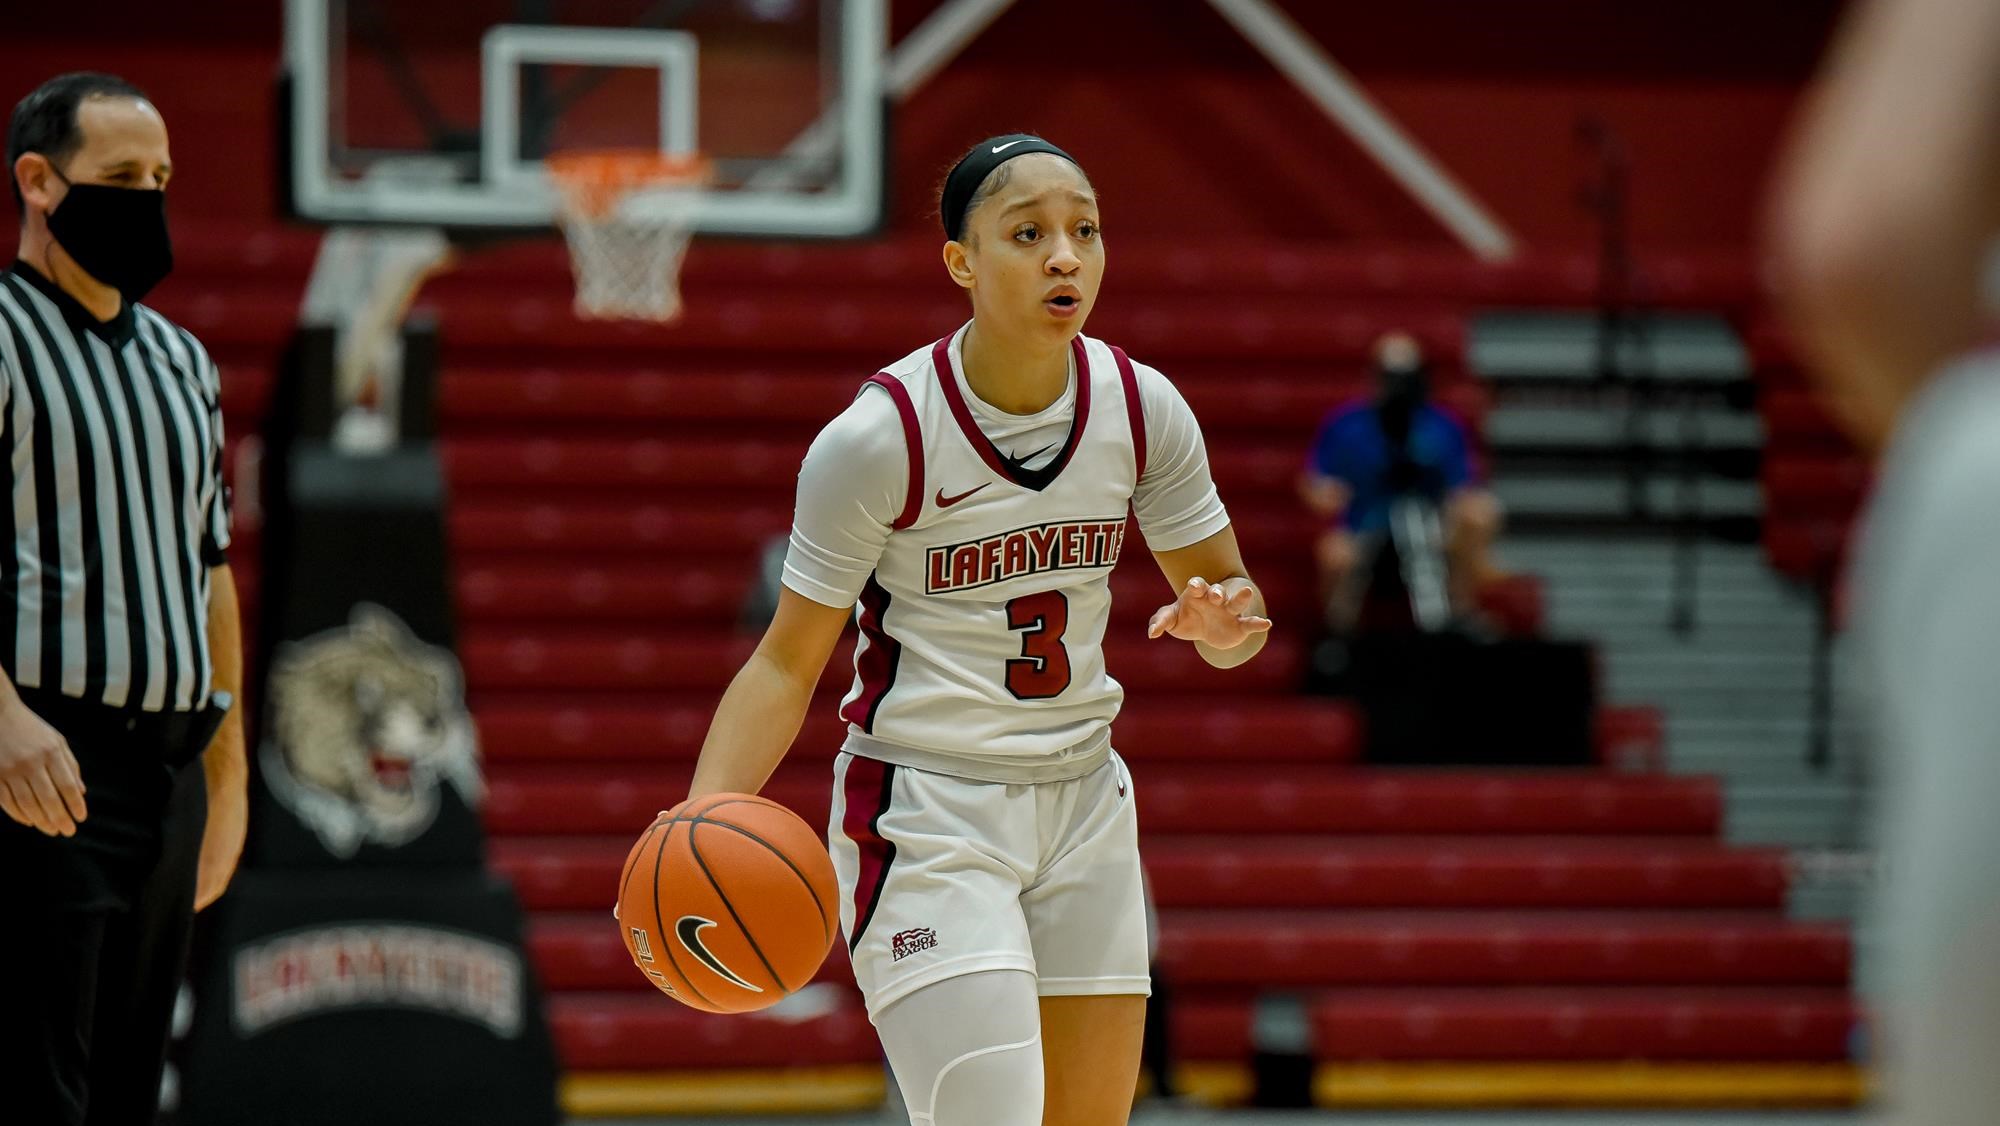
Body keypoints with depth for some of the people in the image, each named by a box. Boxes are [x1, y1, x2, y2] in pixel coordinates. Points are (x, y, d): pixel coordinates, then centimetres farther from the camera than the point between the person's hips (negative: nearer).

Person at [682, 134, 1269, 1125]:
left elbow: (1232, 601, 7)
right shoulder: (879, 436, -16)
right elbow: (788, 661, -9)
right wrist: (703, 820, -25)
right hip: (923, 814, -6)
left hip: (1084, 805, 6)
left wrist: (1220, 622, -18)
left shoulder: (1143, 410, -3)